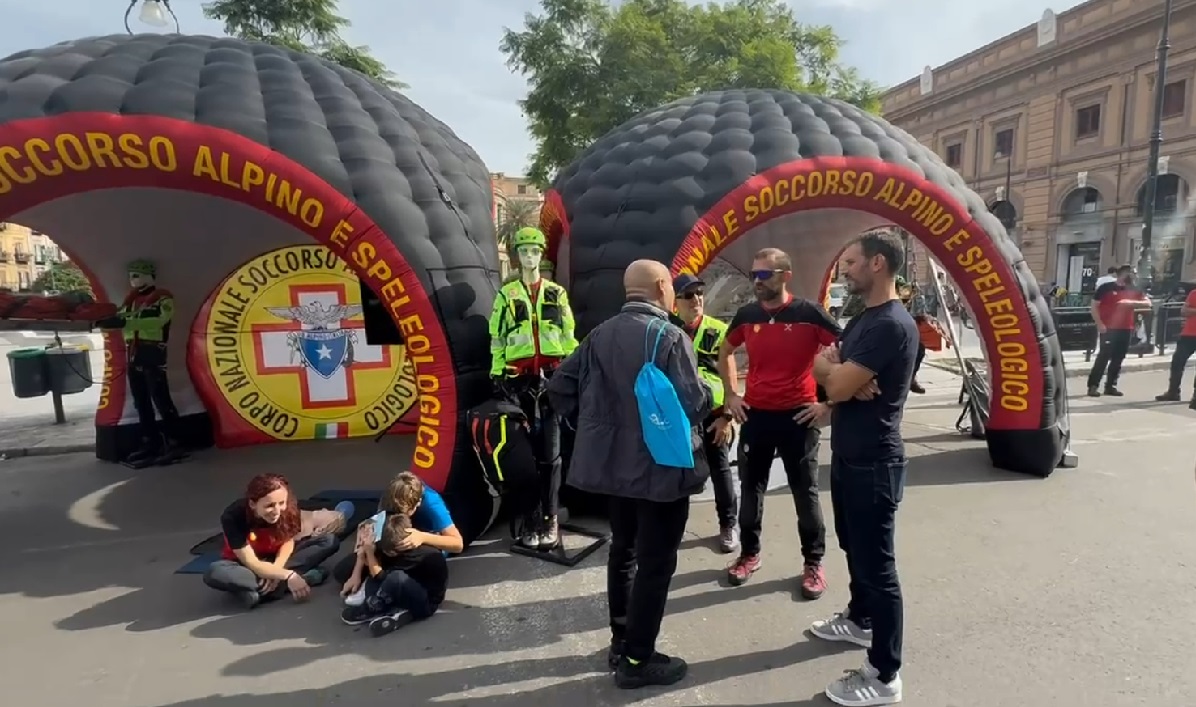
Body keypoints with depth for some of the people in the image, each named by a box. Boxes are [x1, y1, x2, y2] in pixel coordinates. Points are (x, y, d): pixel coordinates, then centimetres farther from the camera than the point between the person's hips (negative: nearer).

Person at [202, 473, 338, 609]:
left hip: (277, 559, 3)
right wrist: (288, 575, -41)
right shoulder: (232, 517, -30)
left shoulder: (289, 508, -24)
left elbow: (288, 541, -9)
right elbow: (251, 563, -29)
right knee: (214, 572, -38)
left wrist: (276, 569, -28)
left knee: (330, 540, -18)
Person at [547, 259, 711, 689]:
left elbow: (559, 387, 4)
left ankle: (620, 642, 33)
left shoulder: (600, 334, 4)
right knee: (655, 562, 6)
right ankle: (637, 660, 16)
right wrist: (710, 392, 1)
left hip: (612, 462, 7)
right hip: (660, 466, -7)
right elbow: (693, 404, -20)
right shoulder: (669, 336, -16)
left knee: (623, 549, 20)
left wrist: (589, 425, 13)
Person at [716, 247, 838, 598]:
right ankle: (749, 554, 28)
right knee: (751, 488, 12)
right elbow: (725, 352, 19)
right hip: (755, 415, 4)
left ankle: (813, 563, 22)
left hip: (798, 416, -3)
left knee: (805, 491, 7)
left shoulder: (809, 313, -10)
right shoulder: (746, 315, 3)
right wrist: (731, 395, 10)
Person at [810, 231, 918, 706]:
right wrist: (841, 373, -13)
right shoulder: (862, 320, 13)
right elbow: (828, 376, 9)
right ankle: (860, 620, 45)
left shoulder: (892, 325, -21)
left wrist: (830, 368, -3)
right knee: (854, 547, 24)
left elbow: (834, 384, -25)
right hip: (849, 456, 10)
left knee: (877, 564, -1)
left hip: (873, 464, -10)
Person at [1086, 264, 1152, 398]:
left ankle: (1110, 386, 13)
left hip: (1126, 329, 6)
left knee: (1118, 358, 7)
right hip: (1108, 328, -6)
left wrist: (1131, 303, -13)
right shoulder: (1106, 287, -2)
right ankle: (1093, 386, -9)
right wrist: (1099, 324, -13)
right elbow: (1094, 306, -4)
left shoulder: (1134, 291, 14)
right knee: (1103, 356, -11)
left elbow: (1148, 303, 6)